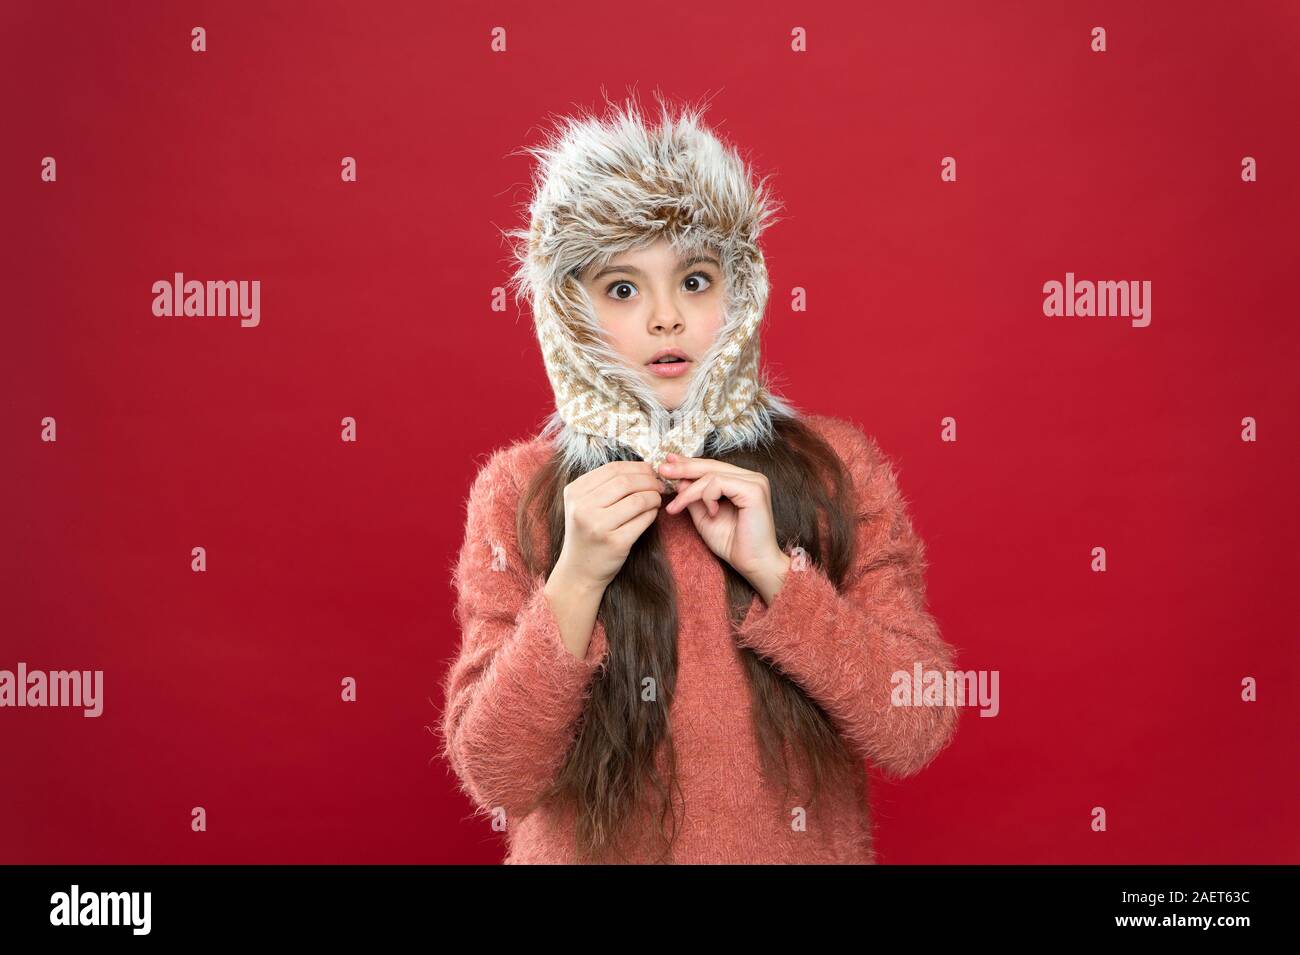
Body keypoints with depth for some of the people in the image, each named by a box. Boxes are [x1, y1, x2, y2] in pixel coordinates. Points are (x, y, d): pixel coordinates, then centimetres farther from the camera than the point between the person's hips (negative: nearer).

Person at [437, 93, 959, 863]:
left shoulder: (838, 468, -9)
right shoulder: (519, 492, -10)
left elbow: (917, 733, -13)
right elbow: (496, 780, -12)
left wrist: (772, 570, -23)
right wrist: (576, 582, -24)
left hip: (807, 847, 1)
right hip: (588, 850, 0)